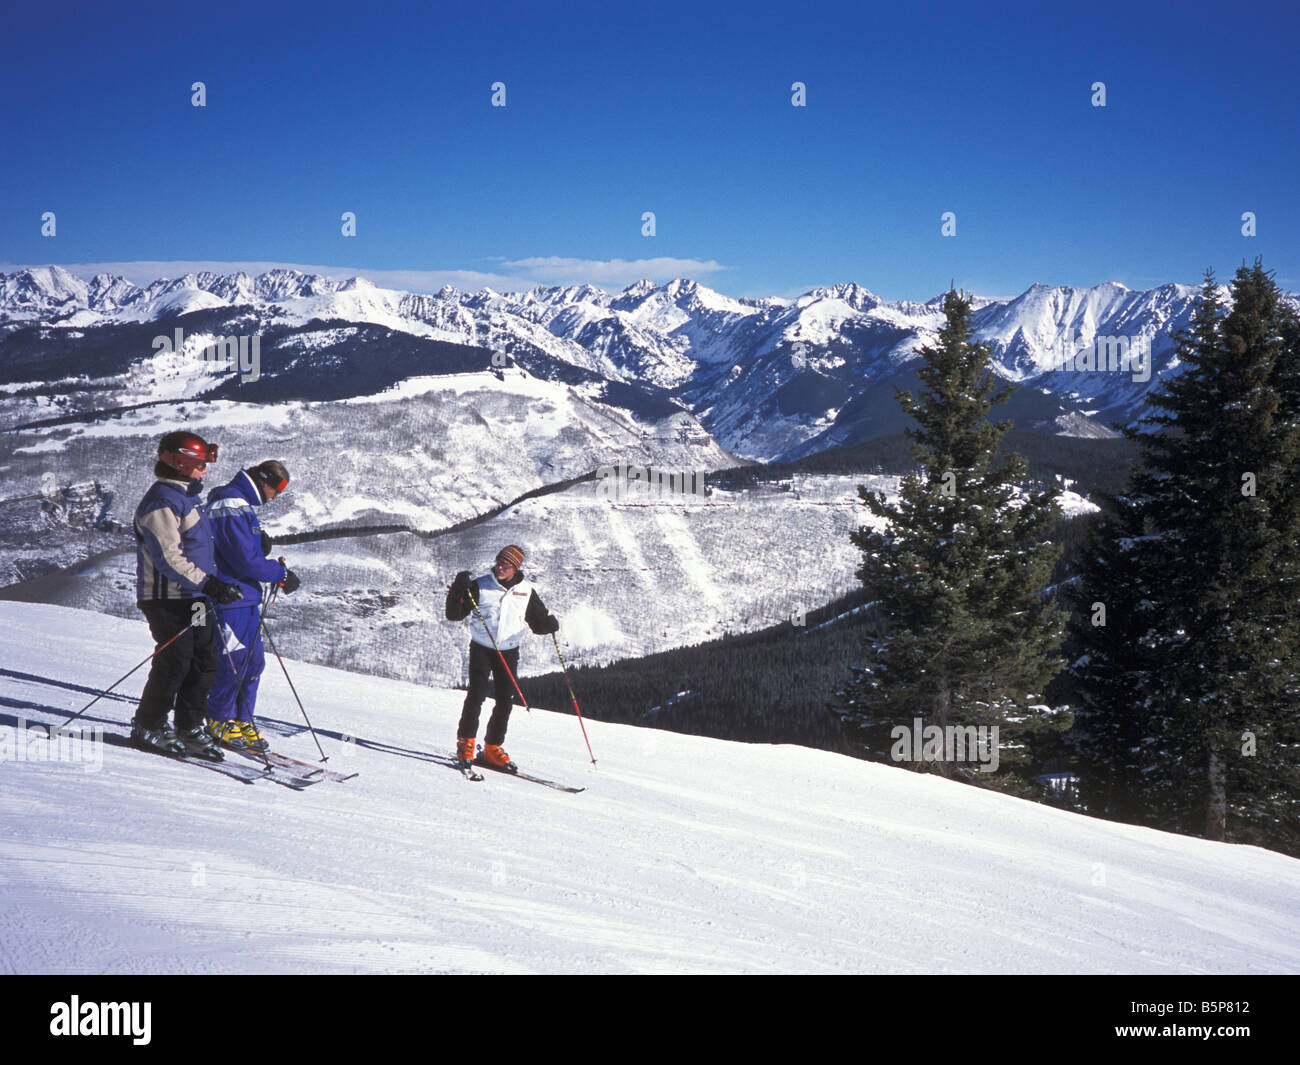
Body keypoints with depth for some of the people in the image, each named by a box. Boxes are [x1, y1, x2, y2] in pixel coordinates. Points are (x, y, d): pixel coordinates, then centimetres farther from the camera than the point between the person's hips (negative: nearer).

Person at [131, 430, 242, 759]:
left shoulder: (185, 495, 17)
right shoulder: (161, 502, -15)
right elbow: (169, 559, -23)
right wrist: (210, 585, -27)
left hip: (194, 598, 9)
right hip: (168, 599, -9)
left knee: (205, 662, 6)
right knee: (175, 663, -7)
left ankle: (189, 728, 14)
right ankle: (147, 727, 7)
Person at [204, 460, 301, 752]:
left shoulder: (241, 503, 16)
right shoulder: (231, 506, -17)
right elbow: (245, 560, -21)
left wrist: (261, 544, 4)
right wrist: (282, 573, -11)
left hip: (245, 598, 10)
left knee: (254, 662, 10)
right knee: (234, 663, -4)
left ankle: (241, 721, 19)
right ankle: (218, 722, 11)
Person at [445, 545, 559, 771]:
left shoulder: (526, 591, 2)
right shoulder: (480, 586, -6)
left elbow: (538, 622, 9)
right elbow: (454, 615, -7)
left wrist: (549, 622, -14)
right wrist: (458, 590, -23)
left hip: (509, 652, 3)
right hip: (481, 648, -3)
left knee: (506, 700, 0)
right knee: (477, 694, -16)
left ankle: (493, 747, 12)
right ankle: (466, 741, -2)